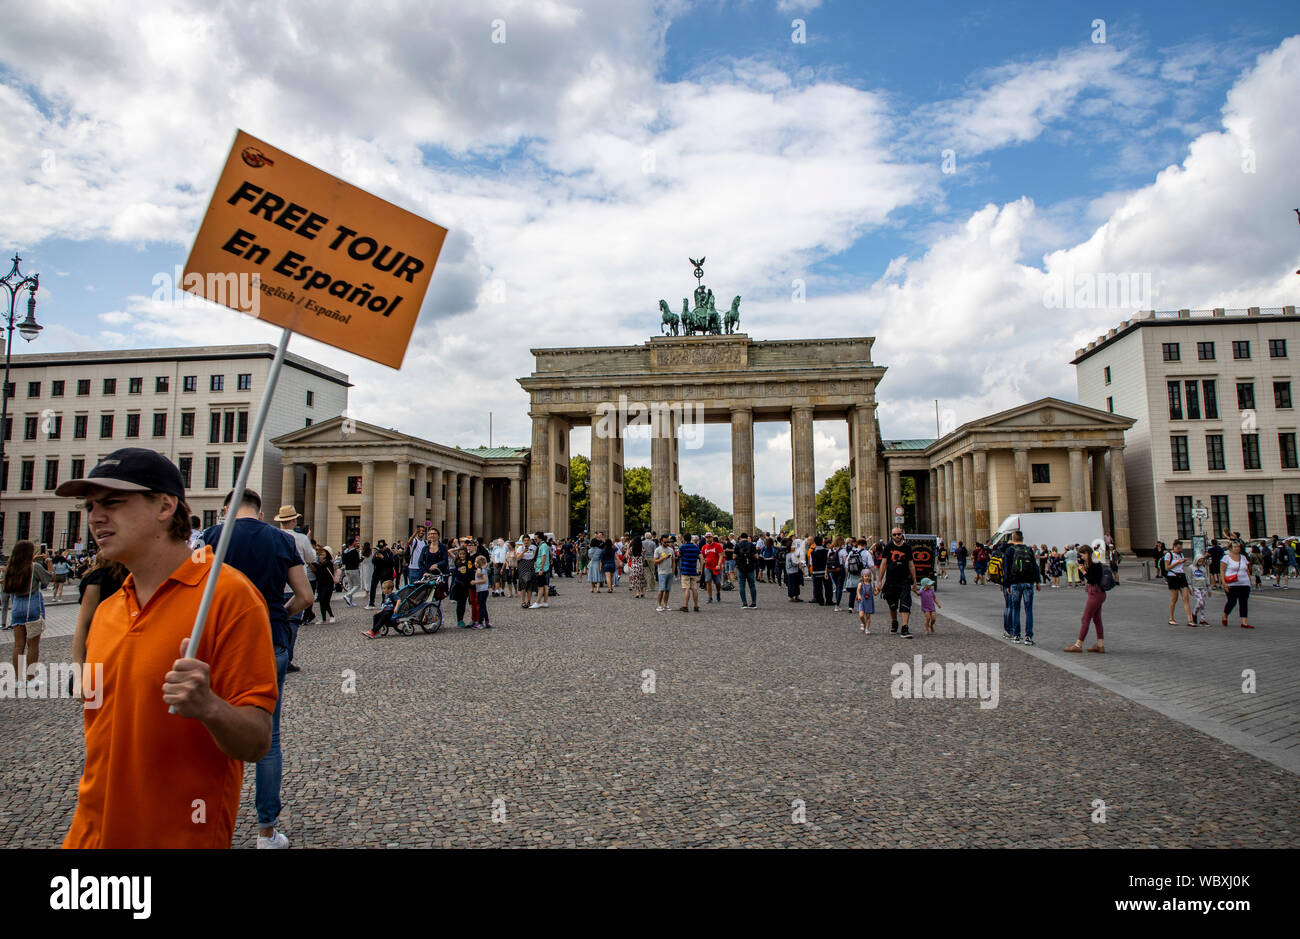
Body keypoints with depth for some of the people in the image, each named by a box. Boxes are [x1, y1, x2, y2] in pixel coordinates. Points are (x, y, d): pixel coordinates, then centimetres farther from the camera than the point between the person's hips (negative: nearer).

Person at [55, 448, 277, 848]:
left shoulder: (229, 594, -18)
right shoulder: (105, 612, 5)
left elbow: (256, 744, -20)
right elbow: (101, 732, 15)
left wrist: (208, 707, -36)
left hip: (183, 836, -6)